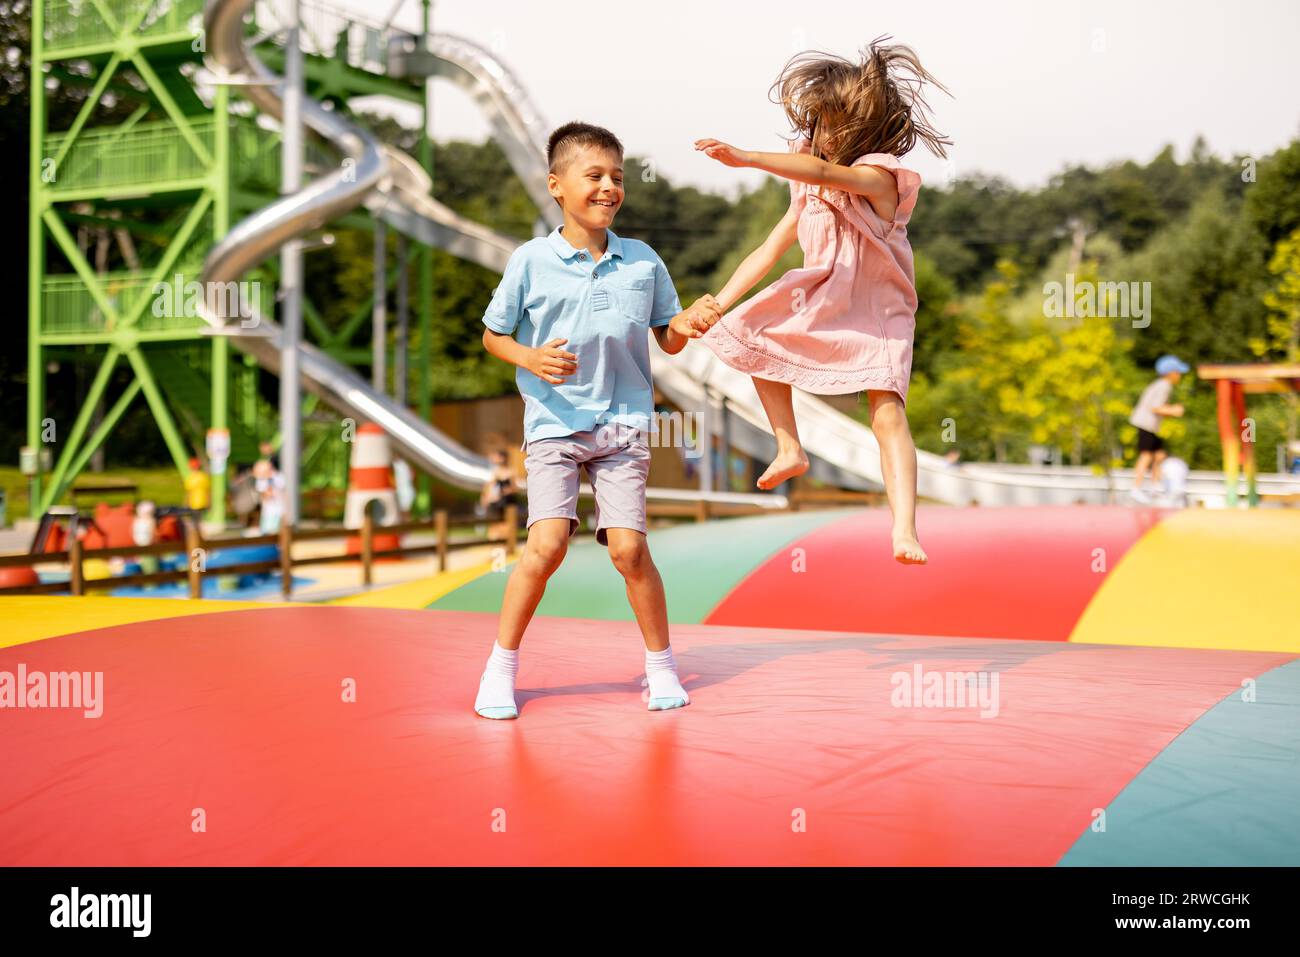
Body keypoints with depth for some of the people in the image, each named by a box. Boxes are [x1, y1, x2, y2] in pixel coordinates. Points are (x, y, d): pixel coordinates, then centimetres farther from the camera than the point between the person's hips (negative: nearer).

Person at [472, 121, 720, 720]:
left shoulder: (644, 262, 4)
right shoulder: (531, 261, -3)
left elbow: (667, 341, 12)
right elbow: (492, 335, 7)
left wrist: (687, 324, -10)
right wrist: (530, 359, -12)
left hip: (623, 424, 2)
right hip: (552, 424, -1)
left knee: (628, 547, -7)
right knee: (547, 545, -14)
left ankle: (661, 664, 14)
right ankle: (501, 667, 5)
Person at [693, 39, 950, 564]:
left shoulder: (879, 176, -21)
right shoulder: (810, 193, 1)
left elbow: (824, 173, -41)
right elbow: (769, 251, 4)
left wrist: (745, 158, -49)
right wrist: (716, 306, -3)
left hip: (875, 317, -7)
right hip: (821, 308, 8)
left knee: (888, 412, -22)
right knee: (755, 339, 14)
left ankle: (904, 530, -30)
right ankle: (790, 450, 25)